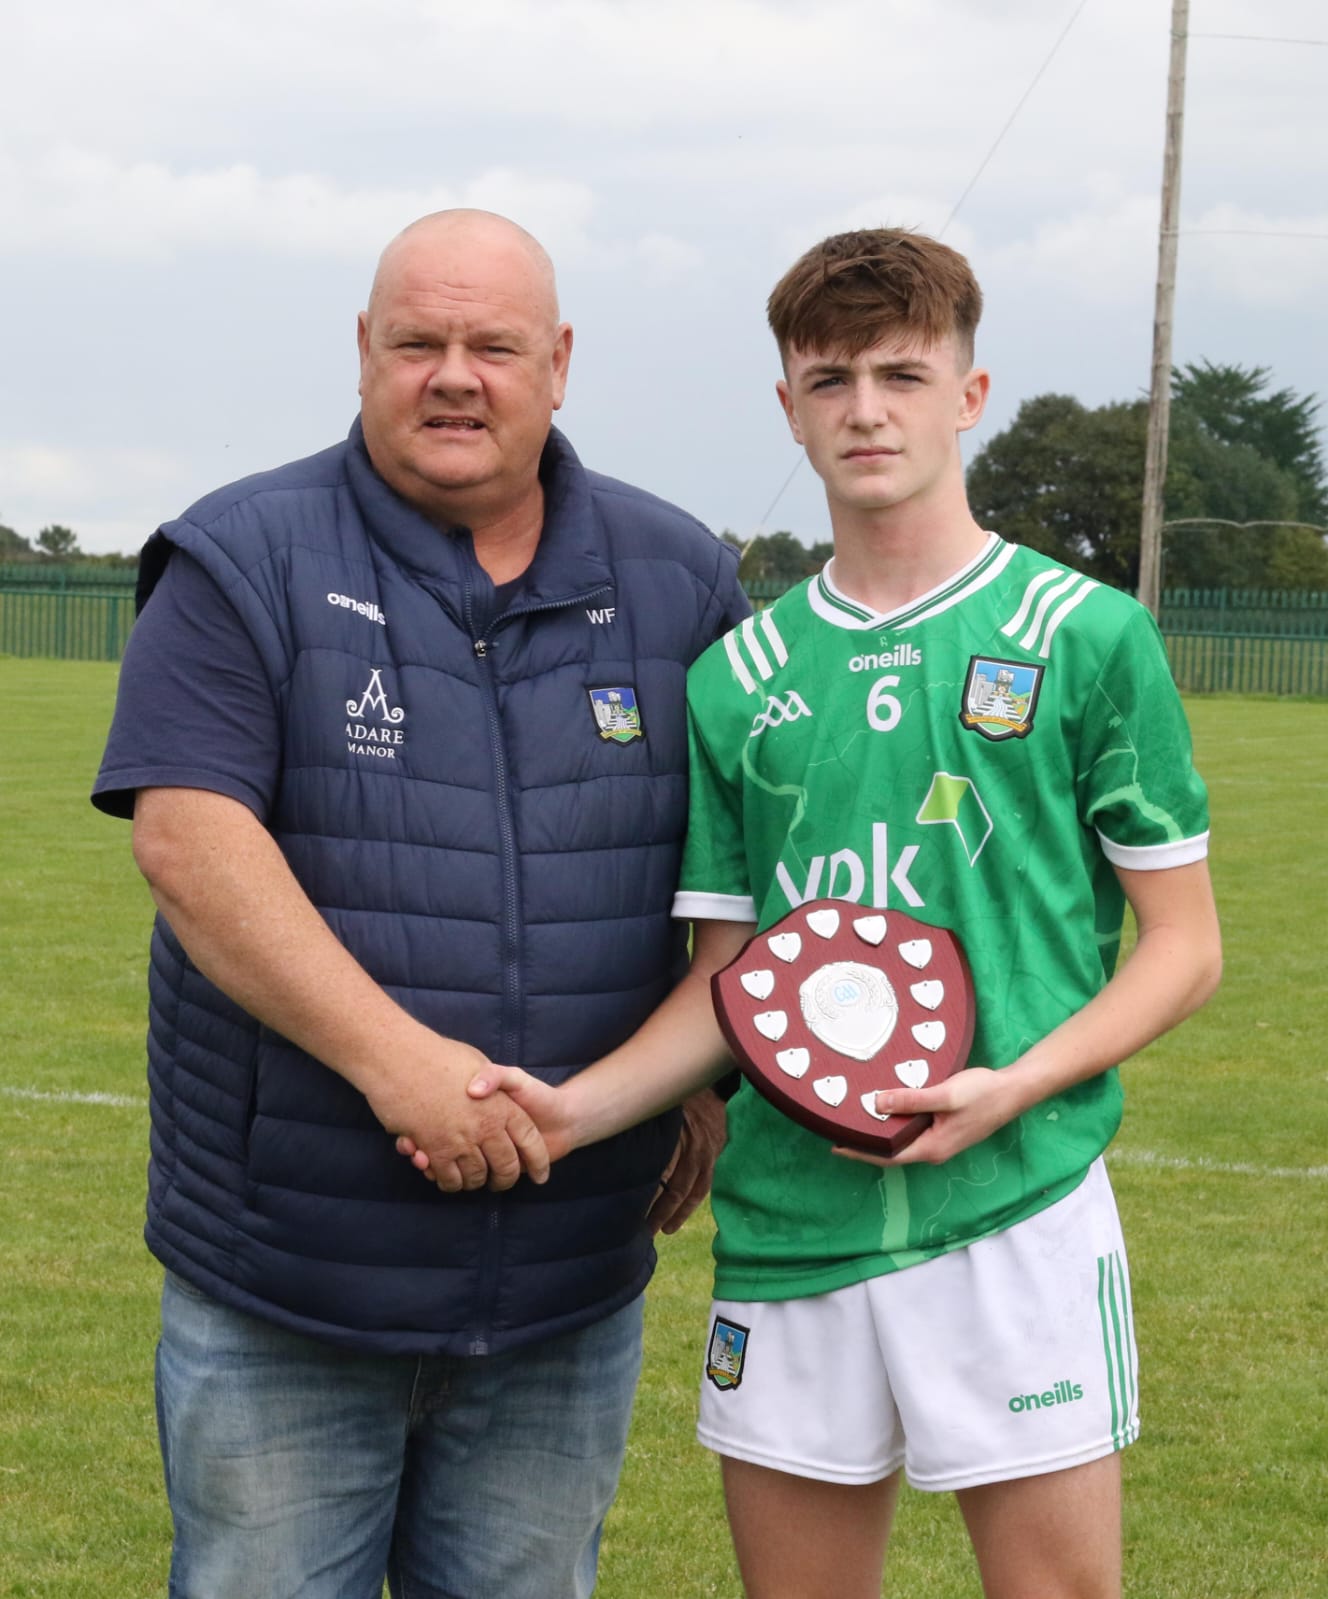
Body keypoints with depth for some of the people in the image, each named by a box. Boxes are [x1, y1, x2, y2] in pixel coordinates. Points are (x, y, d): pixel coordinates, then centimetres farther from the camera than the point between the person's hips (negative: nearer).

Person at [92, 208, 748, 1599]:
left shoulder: (678, 581, 7)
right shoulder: (244, 564, -4)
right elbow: (187, 836, -15)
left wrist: (716, 1074, 3)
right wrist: (393, 1056, -23)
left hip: (570, 1292, 3)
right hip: (280, 1284, -3)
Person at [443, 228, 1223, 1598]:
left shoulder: (1085, 635, 0)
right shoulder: (737, 676, 9)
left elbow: (1182, 945, 2)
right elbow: (728, 977, 10)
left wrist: (1015, 1086, -14)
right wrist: (579, 1107, -7)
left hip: (1017, 1204, -3)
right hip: (786, 1219, 3)